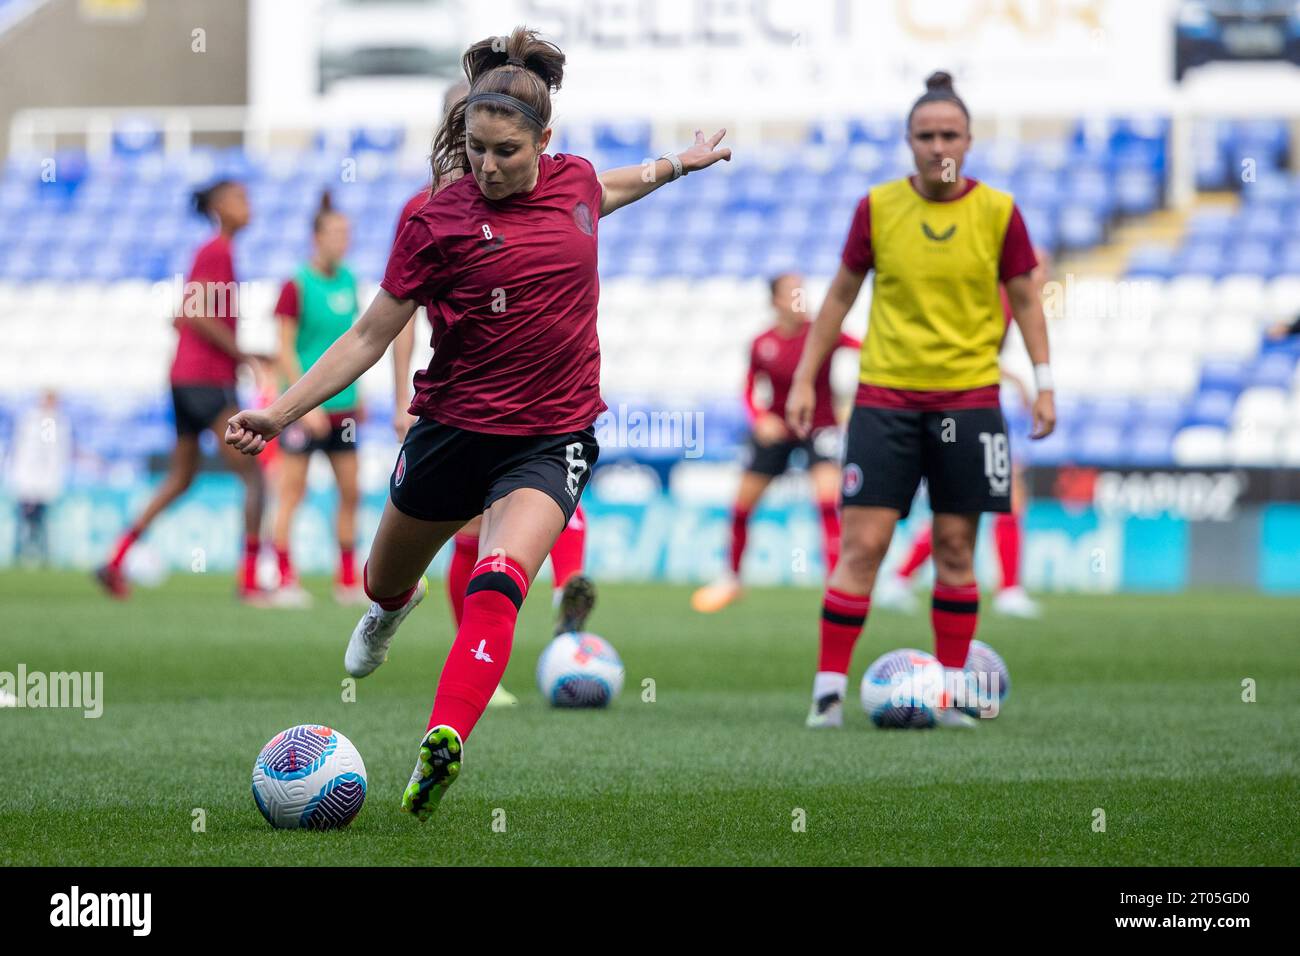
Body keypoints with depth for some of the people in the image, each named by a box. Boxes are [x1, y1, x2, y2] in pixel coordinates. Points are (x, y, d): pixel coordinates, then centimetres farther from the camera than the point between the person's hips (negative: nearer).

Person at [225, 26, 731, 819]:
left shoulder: (571, 180, -1)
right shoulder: (438, 220, -11)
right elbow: (370, 336, -6)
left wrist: (678, 165, 33)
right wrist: (281, 411, -13)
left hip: (552, 439, 0)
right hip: (454, 427, 0)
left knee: (497, 584, -27)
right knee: (386, 581, 23)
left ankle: (443, 746, -41)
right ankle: (395, 606, 63)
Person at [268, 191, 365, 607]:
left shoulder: (347, 281, 9)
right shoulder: (297, 286, -9)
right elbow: (285, 349, -11)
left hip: (342, 406, 7)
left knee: (350, 492, 6)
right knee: (292, 492, -4)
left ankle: (348, 581, 13)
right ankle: (286, 581, -1)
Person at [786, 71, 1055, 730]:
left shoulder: (997, 212, -1)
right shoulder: (878, 207, 0)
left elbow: (1024, 300, 7)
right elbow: (839, 296, 9)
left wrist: (1043, 382, -1)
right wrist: (804, 379, 7)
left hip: (968, 397, 0)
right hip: (884, 396, 0)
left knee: (955, 546, 4)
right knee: (862, 544, -6)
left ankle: (951, 691, 13)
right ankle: (829, 688, -2)